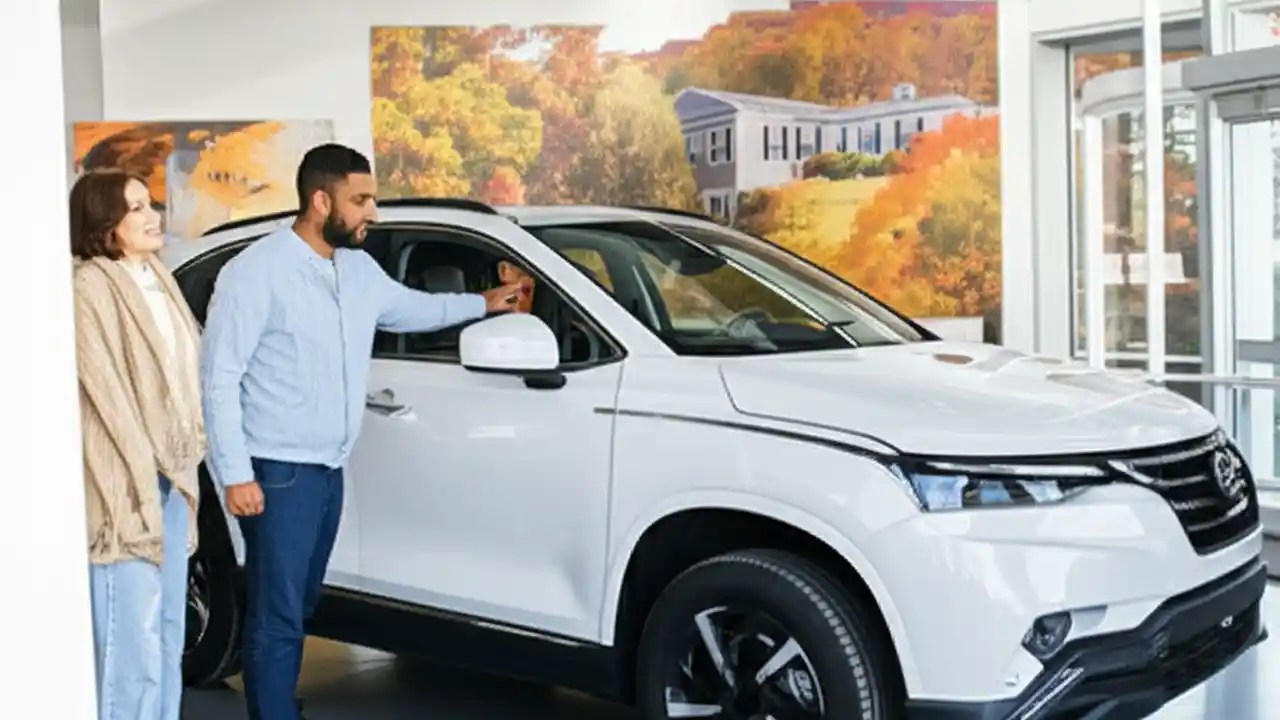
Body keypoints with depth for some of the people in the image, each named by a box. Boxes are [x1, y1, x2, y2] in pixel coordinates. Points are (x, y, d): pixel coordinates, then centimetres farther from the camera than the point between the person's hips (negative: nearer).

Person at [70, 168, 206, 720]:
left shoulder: (156, 279, 13)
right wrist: (141, 484, -15)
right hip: (127, 483, -9)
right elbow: (107, 395, -16)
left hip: (170, 477, 9)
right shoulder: (91, 287, -13)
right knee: (133, 643, -5)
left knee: (168, 635, 15)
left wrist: (184, 466, 7)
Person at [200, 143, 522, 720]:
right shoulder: (257, 271, -15)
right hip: (278, 473, -8)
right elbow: (219, 379, -15)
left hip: (329, 471, 8)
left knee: (299, 608, 17)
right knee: (277, 618, -5)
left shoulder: (359, 268, 9)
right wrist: (235, 474, -18)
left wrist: (482, 304, 34)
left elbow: (411, 308, 31)